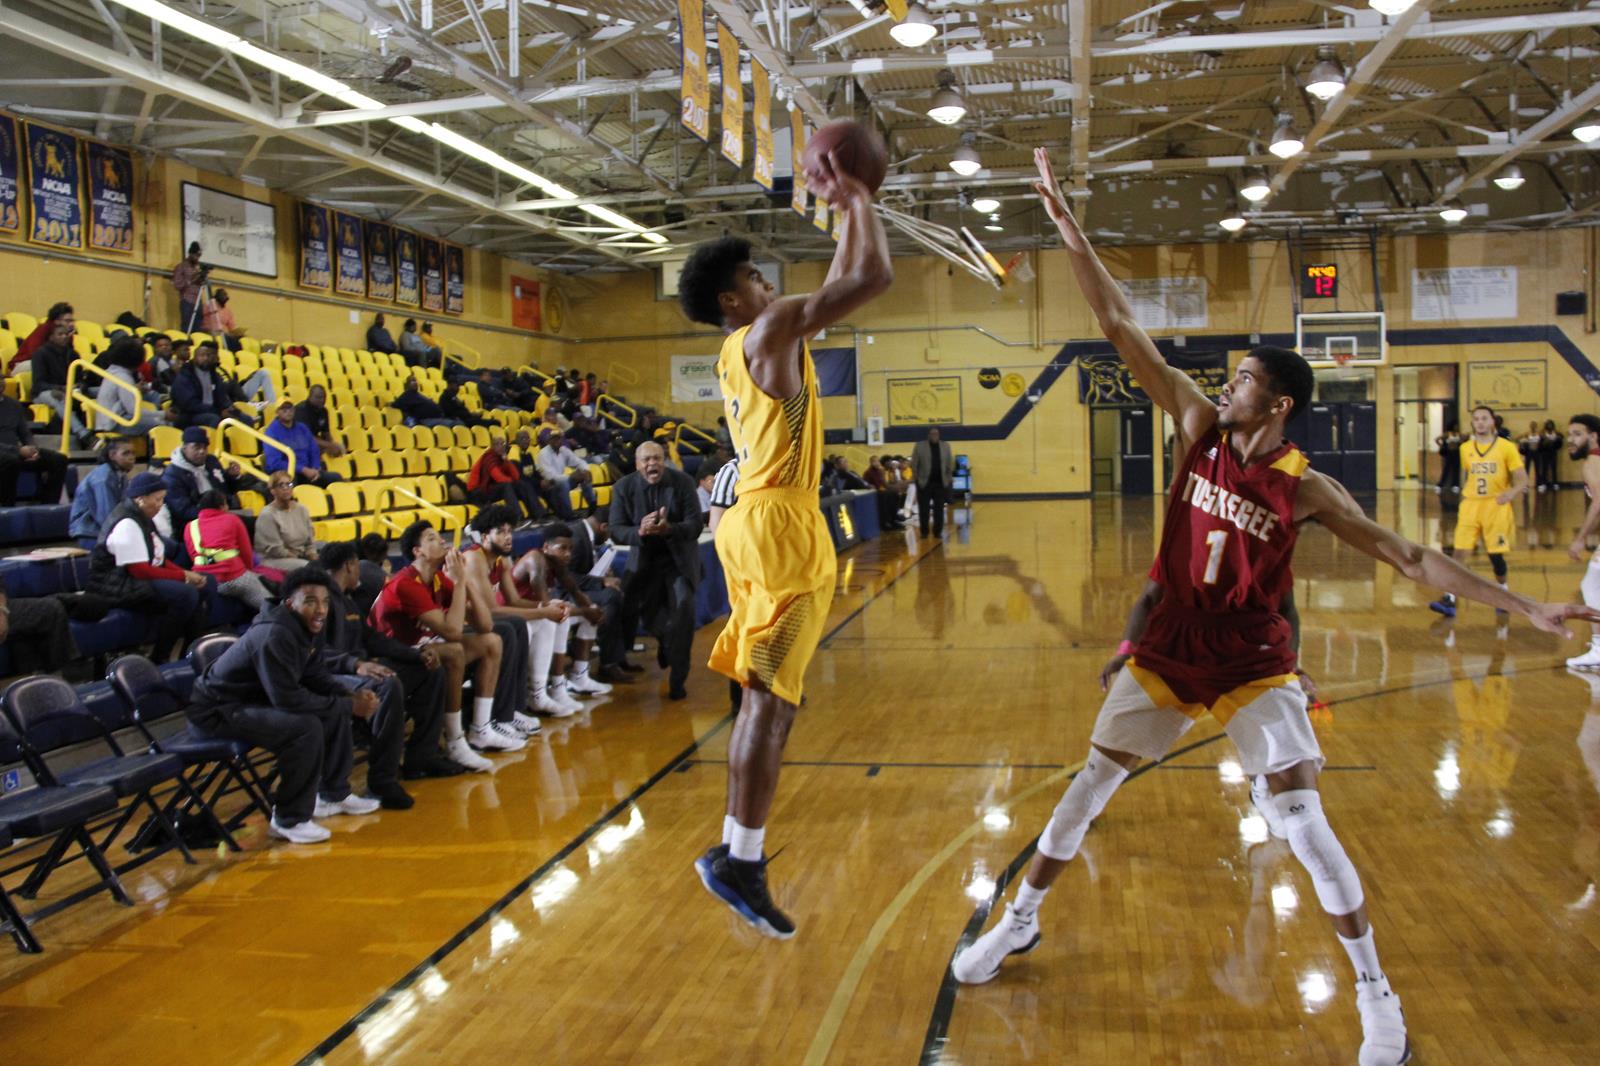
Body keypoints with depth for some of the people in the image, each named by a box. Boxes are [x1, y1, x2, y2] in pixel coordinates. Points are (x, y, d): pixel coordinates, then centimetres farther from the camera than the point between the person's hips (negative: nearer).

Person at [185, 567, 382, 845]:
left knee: (336, 711, 5)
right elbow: (288, 698, -32)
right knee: (306, 726, -29)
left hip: (256, 700, 10)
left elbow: (318, 677, 11)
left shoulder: (303, 628, 2)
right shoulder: (275, 637, -28)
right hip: (218, 711, -10)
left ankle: (333, 794, 18)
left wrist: (352, 696, -8)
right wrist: (349, 706, -25)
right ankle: (288, 820, -17)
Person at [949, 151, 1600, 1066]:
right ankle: (1021, 920, 25)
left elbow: (1408, 556, -7)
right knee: (1092, 783, 7)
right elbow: (1123, 329, -8)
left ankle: (1376, 990, 12)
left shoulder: (1305, 489, -11)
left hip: (1255, 666, -2)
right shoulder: (1200, 427, -5)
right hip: (1170, 649, 3)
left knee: (1304, 821, -5)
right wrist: (1070, 228, -11)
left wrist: (1525, 607, -13)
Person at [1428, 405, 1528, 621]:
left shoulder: (1507, 447, -4)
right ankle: (1449, 599, -11)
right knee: (1457, 551, -9)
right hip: (1470, 506, 3)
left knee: (1495, 554, 5)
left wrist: (1511, 493, -25)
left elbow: (1522, 481, -6)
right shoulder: (1465, 448, 7)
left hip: (1496, 506, -3)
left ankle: (1503, 591, 32)